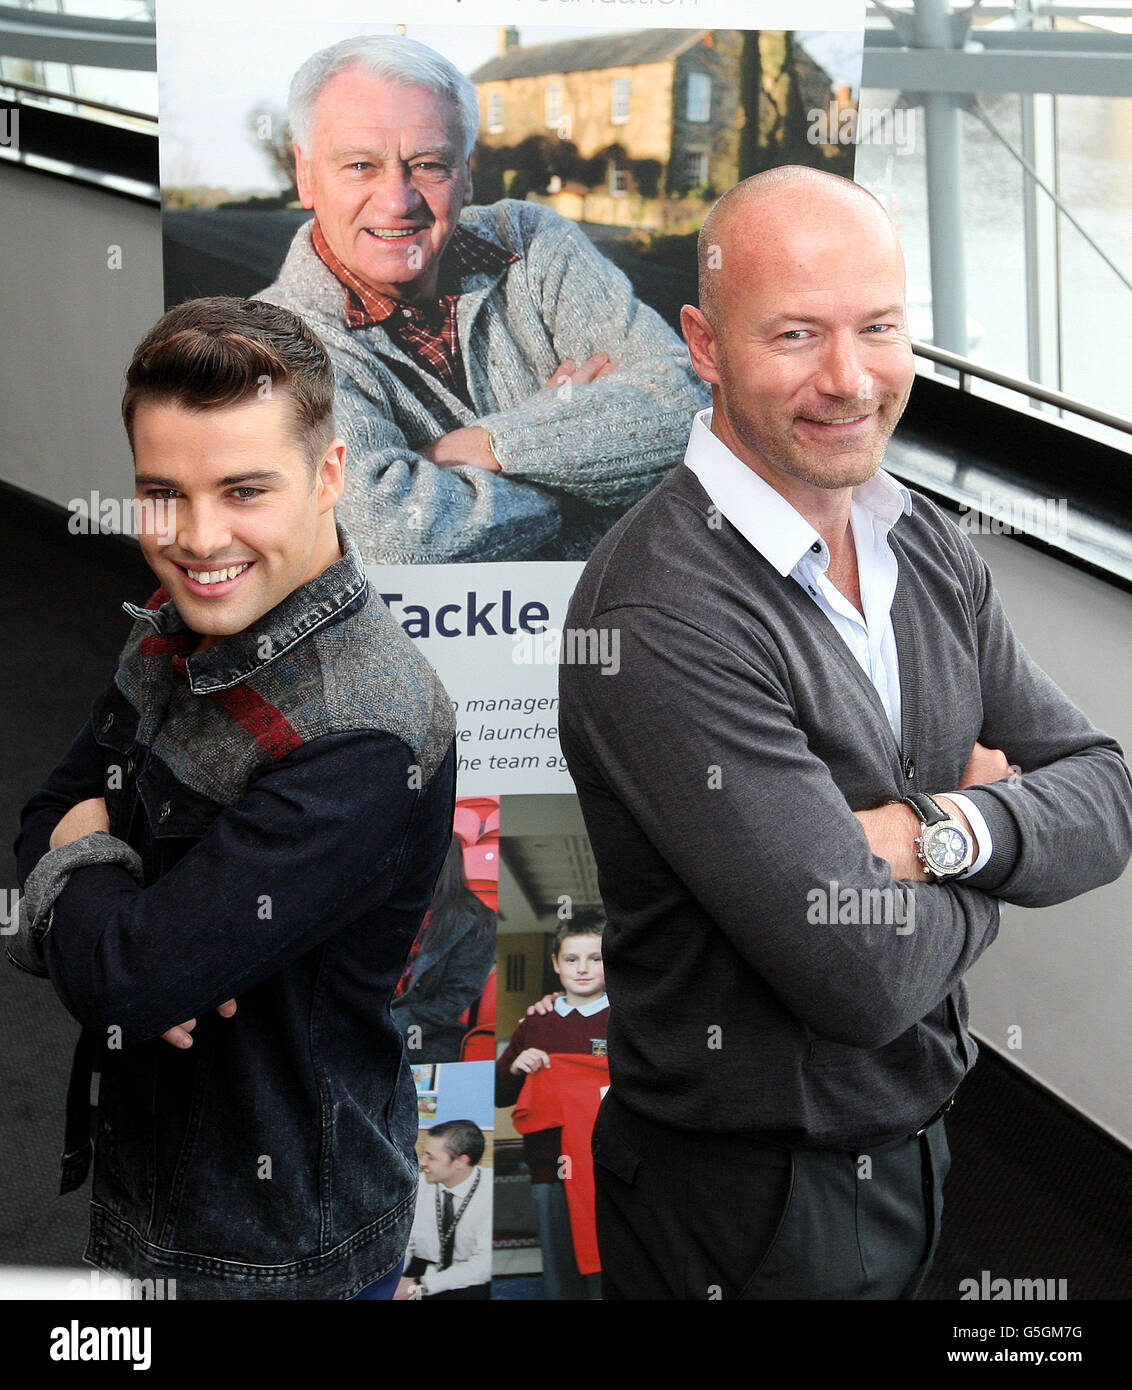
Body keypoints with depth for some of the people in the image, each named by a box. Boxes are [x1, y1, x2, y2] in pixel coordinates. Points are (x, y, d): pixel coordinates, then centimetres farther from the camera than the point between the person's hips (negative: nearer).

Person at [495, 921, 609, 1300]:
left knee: (609, 1279, -1)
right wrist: (515, 1068, -5)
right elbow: (500, 1095, 15)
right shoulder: (536, 1024, 11)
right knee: (559, 1280, 11)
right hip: (550, 1171, 3)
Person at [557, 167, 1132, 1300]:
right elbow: (864, 973, -29)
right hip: (750, 1209, -7)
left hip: (914, 1151, 7)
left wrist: (941, 832, -22)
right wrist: (997, 842, -10)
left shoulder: (928, 545, 0)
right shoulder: (659, 617, -27)